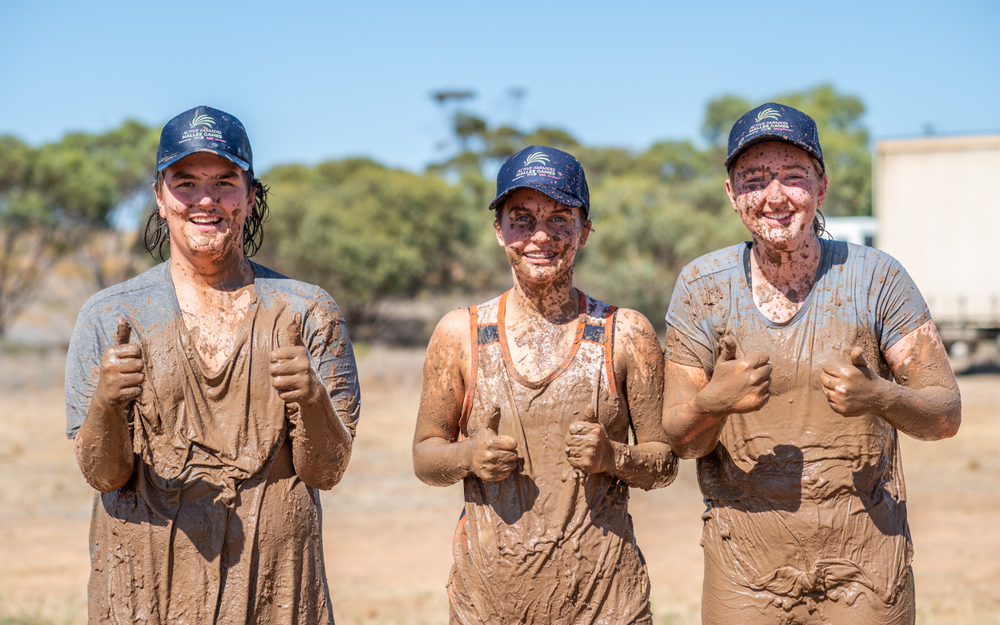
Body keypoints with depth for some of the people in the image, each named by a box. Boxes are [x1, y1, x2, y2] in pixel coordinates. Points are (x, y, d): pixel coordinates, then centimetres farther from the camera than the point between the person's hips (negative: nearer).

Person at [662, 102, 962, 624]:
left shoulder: (874, 277, -3)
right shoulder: (703, 285, -1)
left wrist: (879, 397, -23)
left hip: (866, 564, 0)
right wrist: (713, 403, -23)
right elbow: (680, 439, 0)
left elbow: (946, 414, -2)